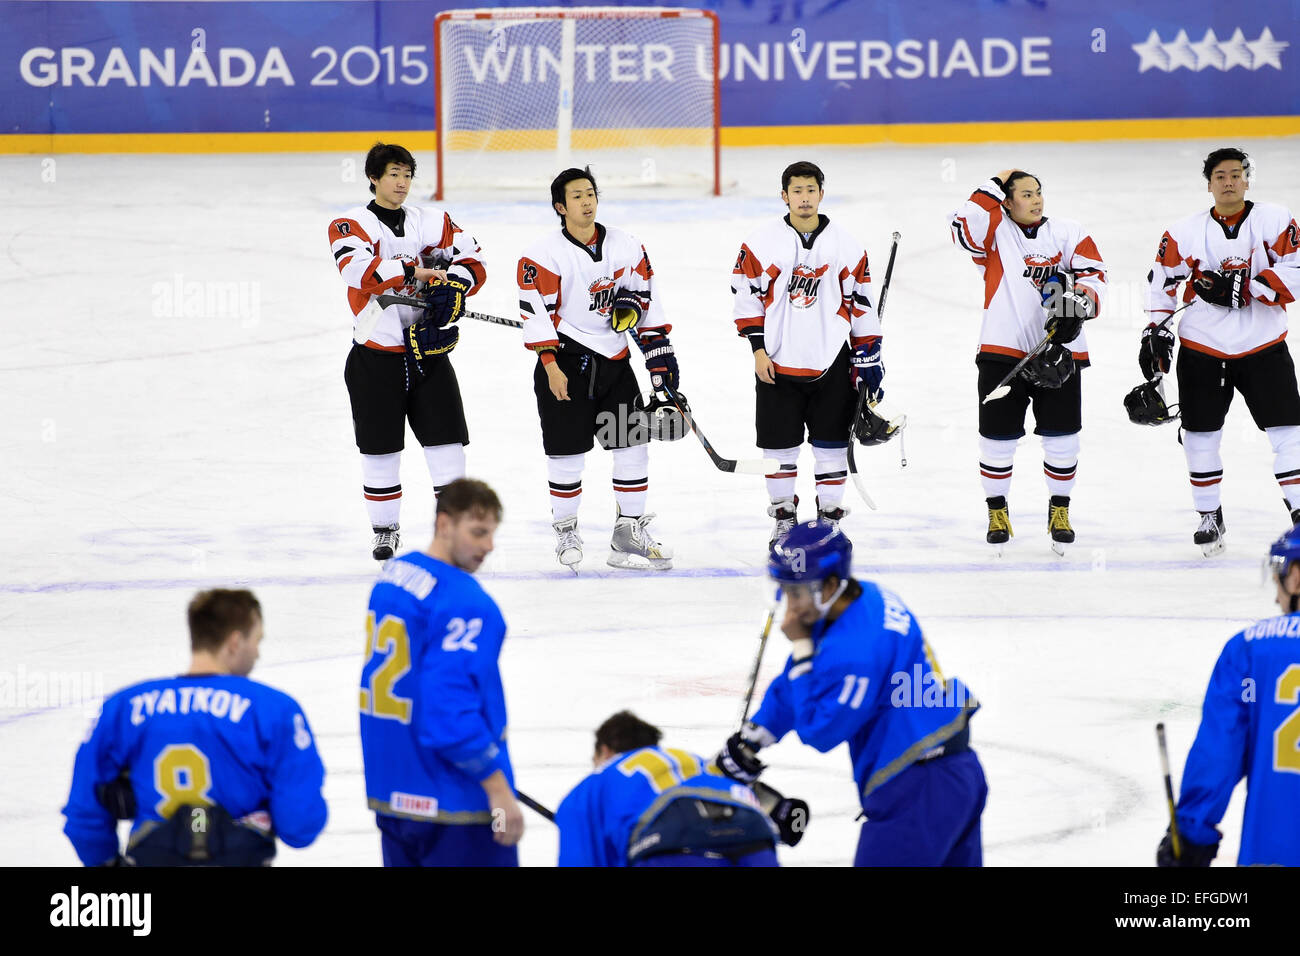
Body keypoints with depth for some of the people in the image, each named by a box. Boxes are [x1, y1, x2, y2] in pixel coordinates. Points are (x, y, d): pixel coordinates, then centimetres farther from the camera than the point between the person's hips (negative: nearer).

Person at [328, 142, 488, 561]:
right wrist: (411, 271, -30)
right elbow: (357, 268, -22)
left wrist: (450, 287, -16)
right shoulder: (350, 225, -3)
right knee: (380, 448, 4)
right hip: (375, 356, -2)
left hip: (428, 351, 2)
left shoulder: (433, 222, 8)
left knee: (446, 440, -2)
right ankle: (384, 528, 19)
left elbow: (473, 262, 4)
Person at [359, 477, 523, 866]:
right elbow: (450, 709, -24)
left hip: (392, 791, 9)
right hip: (453, 803, -9)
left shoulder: (390, 576, 9)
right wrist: (497, 788, -18)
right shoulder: (464, 604, -19)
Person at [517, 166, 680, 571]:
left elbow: (645, 291, 15)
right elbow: (537, 313, -13)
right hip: (566, 363, -5)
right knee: (568, 452, -1)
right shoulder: (544, 254, -12)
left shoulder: (626, 246, 4)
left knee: (633, 444, 3)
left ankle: (629, 532, 12)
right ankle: (565, 530, 15)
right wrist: (551, 366, -17)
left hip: (615, 362, 5)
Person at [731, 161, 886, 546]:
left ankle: (831, 513, 14)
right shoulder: (762, 242, -1)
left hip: (831, 362, 1)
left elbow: (861, 304, 6)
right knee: (780, 443, 5)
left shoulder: (845, 244, 2)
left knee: (831, 442, 3)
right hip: (777, 362, -1)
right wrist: (758, 349, -5)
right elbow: (746, 296, 2)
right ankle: (784, 514, 20)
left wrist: (868, 357, 3)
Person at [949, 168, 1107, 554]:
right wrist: (994, 188, -9)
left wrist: (1079, 304, -14)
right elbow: (964, 226, -16)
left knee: (1062, 436, 3)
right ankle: (997, 508, 21)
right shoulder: (995, 231, 3)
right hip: (1002, 350, -1)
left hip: (1059, 352, 1)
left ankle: (1059, 508, 22)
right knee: (998, 435, 3)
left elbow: (1094, 273, 4)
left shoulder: (1067, 233, 8)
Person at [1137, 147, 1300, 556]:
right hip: (1202, 349, 2)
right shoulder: (1186, 233, 0)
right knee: (1201, 437, 5)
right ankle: (1209, 516, 20)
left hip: (1263, 346, -2)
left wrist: (1243, 287, -22)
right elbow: (1161, 283, 9)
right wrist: (1156, 331, 1)